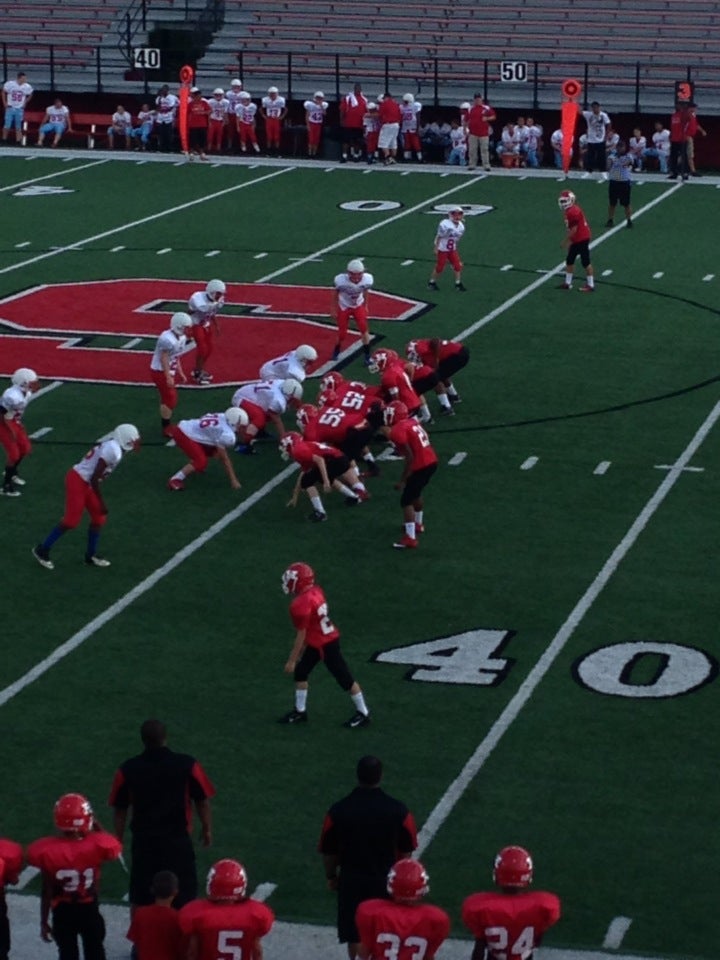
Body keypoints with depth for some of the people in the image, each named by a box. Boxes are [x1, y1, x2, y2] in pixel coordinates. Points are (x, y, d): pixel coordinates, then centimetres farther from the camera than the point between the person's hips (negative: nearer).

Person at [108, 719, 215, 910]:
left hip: (143, 842, 2)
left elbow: (120, 809, 2)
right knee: (184, 901, 9)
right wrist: (207, 829, 12)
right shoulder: (187, 765, -11)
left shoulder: (127, 770, -7)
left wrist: (118, 838, 16)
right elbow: (202, 801, -4)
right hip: (178, 841, -2)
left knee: (139, 901, 15)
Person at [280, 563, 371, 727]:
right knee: (300, 672, 17)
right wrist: (303, 648, 23)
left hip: (324, 645, -10)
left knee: (344, 678, 3)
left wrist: (291, 660, -12)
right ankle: (300, 711, 29)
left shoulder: (300, 605, -27)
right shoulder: (315, 591, 0)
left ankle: (363, 713, 16)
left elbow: (301, 635, -21)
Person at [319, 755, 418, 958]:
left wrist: (331, 876, 12)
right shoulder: (398, 810, -15)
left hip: (352, 880, 0)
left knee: (355, 934, 15)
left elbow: (329, 852, -6)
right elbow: (405, 850, -5)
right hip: (387, 880, 0)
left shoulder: (338, 811, -16)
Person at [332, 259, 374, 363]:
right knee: (342, 333, 3)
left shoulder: (367, 279, -28)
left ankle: (367, 355, 8)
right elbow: (335, 294, -14)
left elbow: (366, 292, -5)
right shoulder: (340, 280, -35)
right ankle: (337, 350, 35)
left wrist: (365, 306, 8)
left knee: (364, 329, -7)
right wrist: (334, 309, -4)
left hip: (358, 306, 2)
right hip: (344, 307, -2)